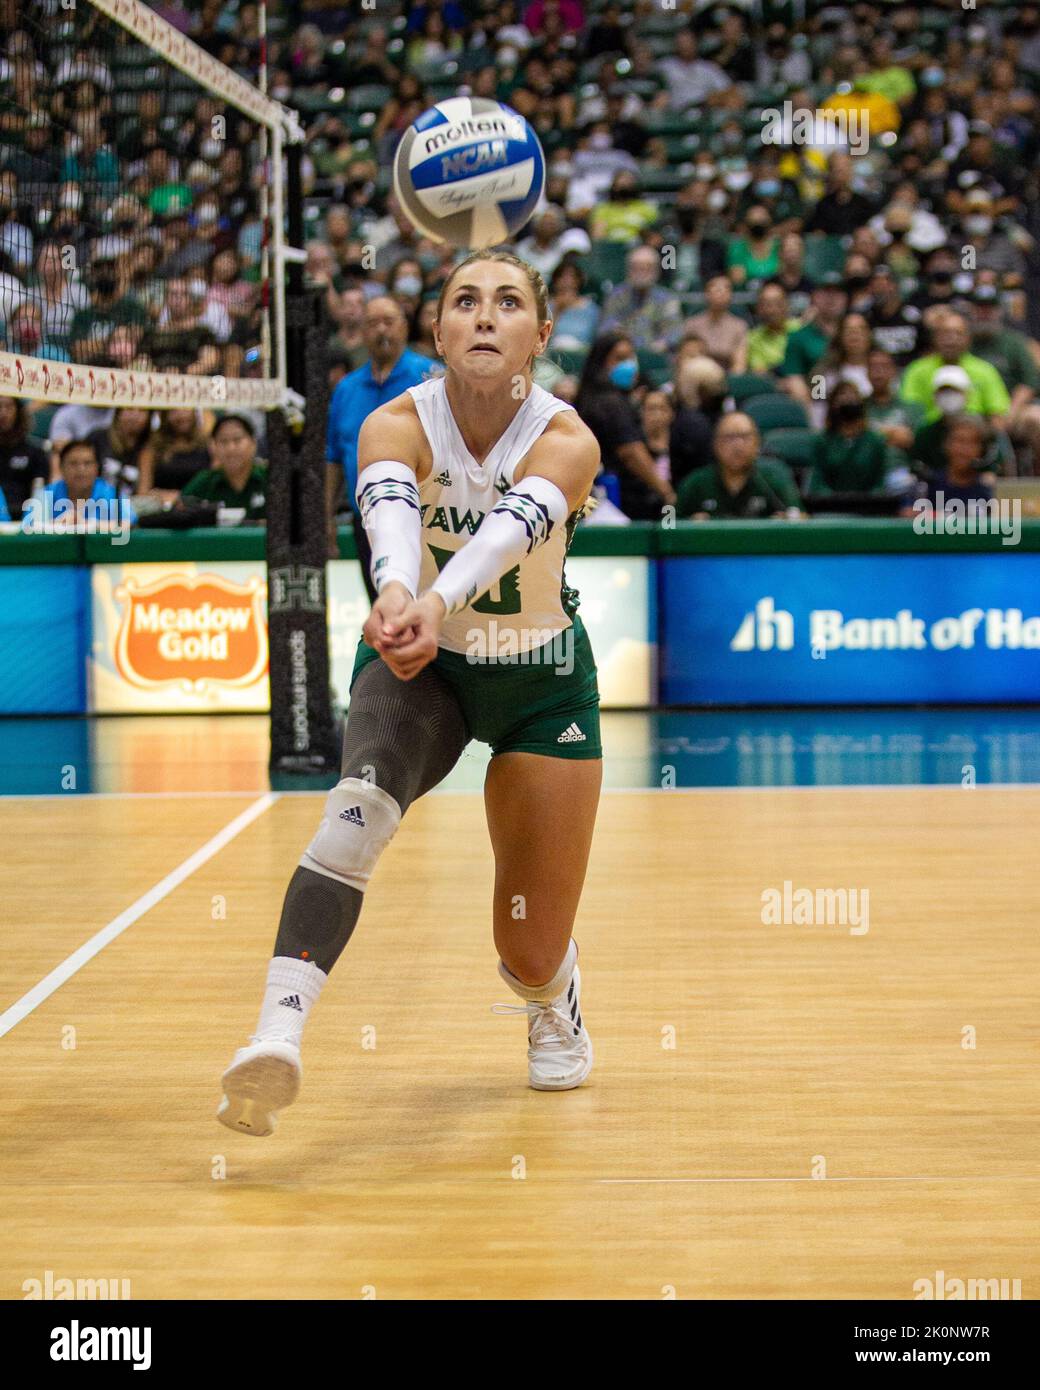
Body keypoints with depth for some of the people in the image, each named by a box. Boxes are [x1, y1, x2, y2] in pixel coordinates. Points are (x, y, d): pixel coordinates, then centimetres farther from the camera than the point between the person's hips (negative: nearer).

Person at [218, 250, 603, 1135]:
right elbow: (390, 511, -44)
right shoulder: (397, 424, -21)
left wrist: (438, 601, -66)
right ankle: (278, 1036, -44)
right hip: (417, 667, 0)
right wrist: (396, 589, -67)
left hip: (541, 681, 0)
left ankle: (555, 1003, 41)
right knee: (361, 806, -35)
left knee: (531, 952, 2)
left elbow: (508, 529, -45)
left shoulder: (566, 441, -24)